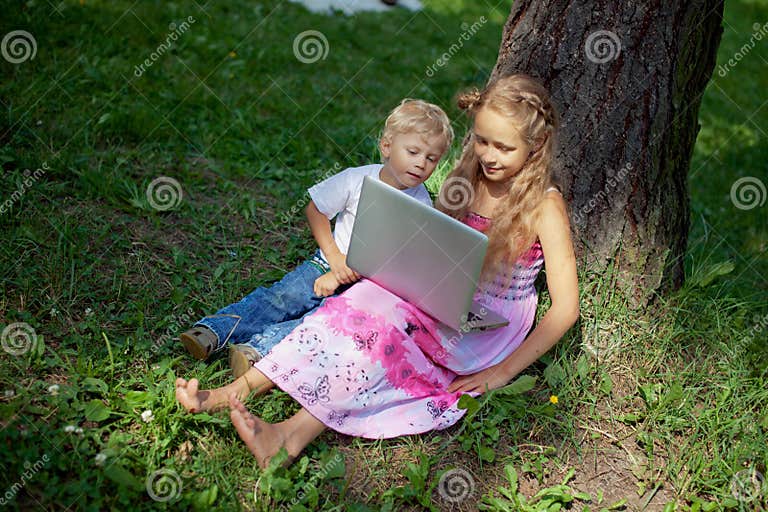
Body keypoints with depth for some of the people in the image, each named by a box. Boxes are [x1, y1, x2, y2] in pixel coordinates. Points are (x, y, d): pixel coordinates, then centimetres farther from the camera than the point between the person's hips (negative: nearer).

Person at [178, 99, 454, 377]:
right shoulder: (357, 179, -4)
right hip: (328, 263, 2)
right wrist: (335, 257, -8)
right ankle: (211, 332, -30)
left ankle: (259, 348, -45)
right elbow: (315, 210, 6)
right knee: (284, 295, -23)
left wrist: (341, 276, -17)